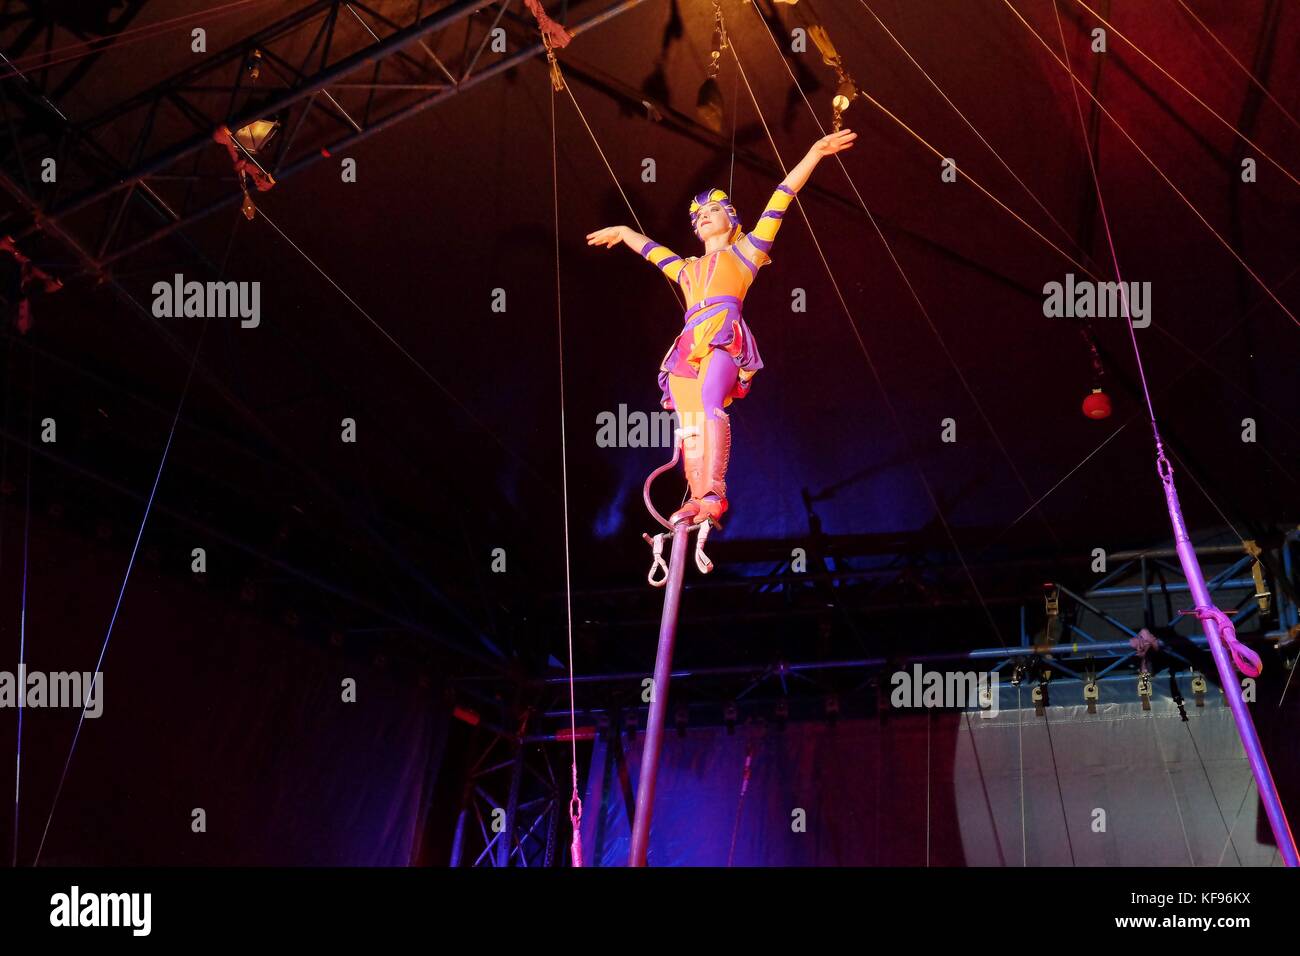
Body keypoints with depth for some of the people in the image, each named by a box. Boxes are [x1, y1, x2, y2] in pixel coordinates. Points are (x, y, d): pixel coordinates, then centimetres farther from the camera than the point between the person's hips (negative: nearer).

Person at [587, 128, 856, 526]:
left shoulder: (745, 251, 20)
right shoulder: (688, 269, 33)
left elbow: (780, 201, 14)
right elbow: (653, 250, 51)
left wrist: (814, 153, 9)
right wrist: (623, 233, 67)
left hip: (725, 338, -6)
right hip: (688, 347, 6)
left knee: (710, 404, -30)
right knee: (690, 430, -8)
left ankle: (714, 494, -41)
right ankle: (698, 500, -12)